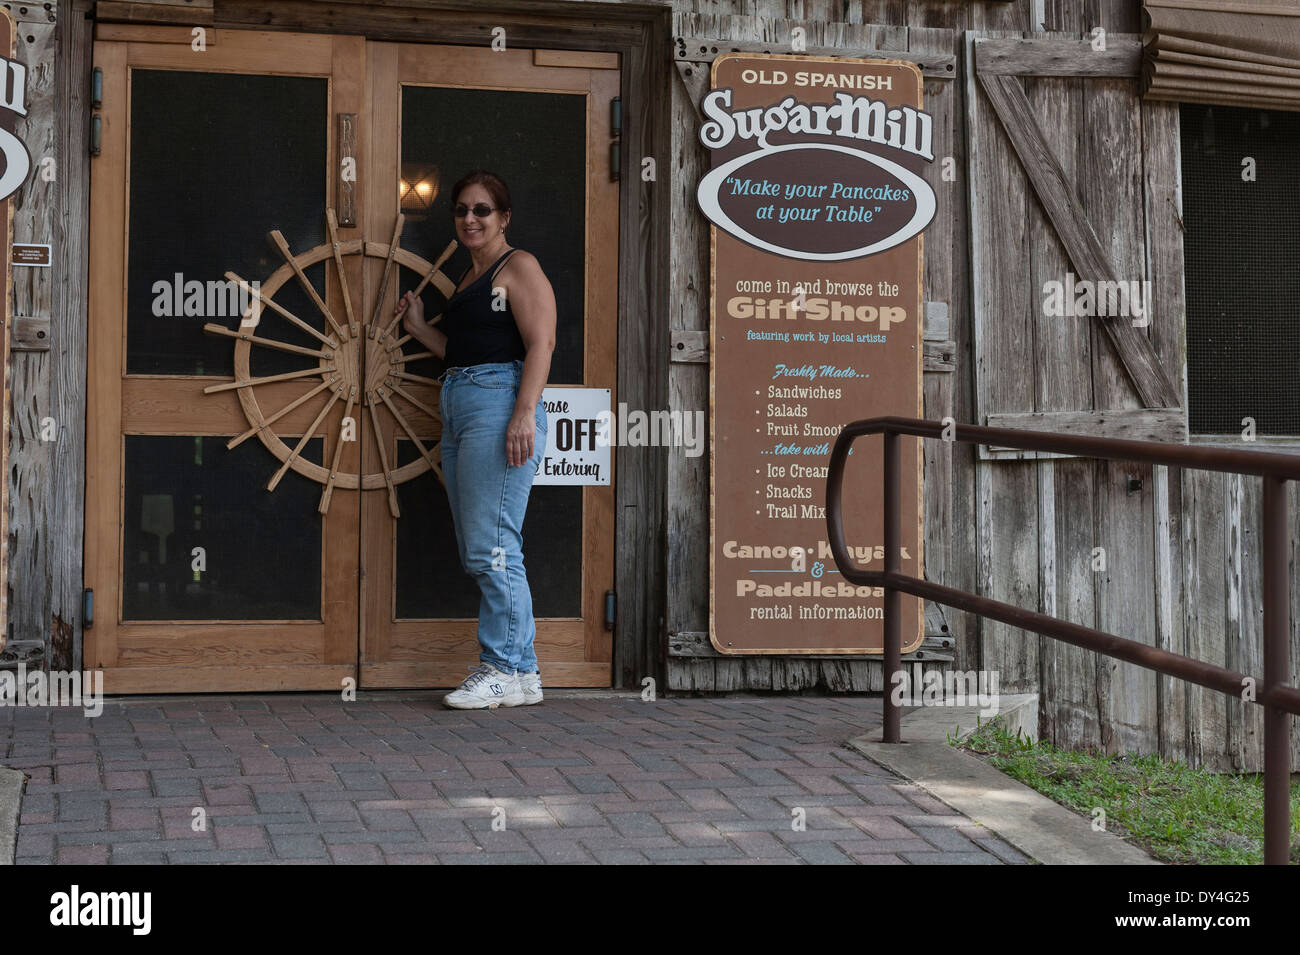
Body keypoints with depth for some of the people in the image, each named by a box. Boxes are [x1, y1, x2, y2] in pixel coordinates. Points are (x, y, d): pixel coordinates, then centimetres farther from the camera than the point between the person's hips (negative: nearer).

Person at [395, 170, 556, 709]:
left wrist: (524, 414, -23)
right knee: (476, 552, 8)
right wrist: (419, 329, 18)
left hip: (500, 403, -10)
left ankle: (506, 670, -7)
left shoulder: (519, 268, -3)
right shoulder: (470, 279, 24)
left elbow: (540, 344, -13)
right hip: (459, 410, 10)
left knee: (491, 546, -12)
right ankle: (523, 673, 12)